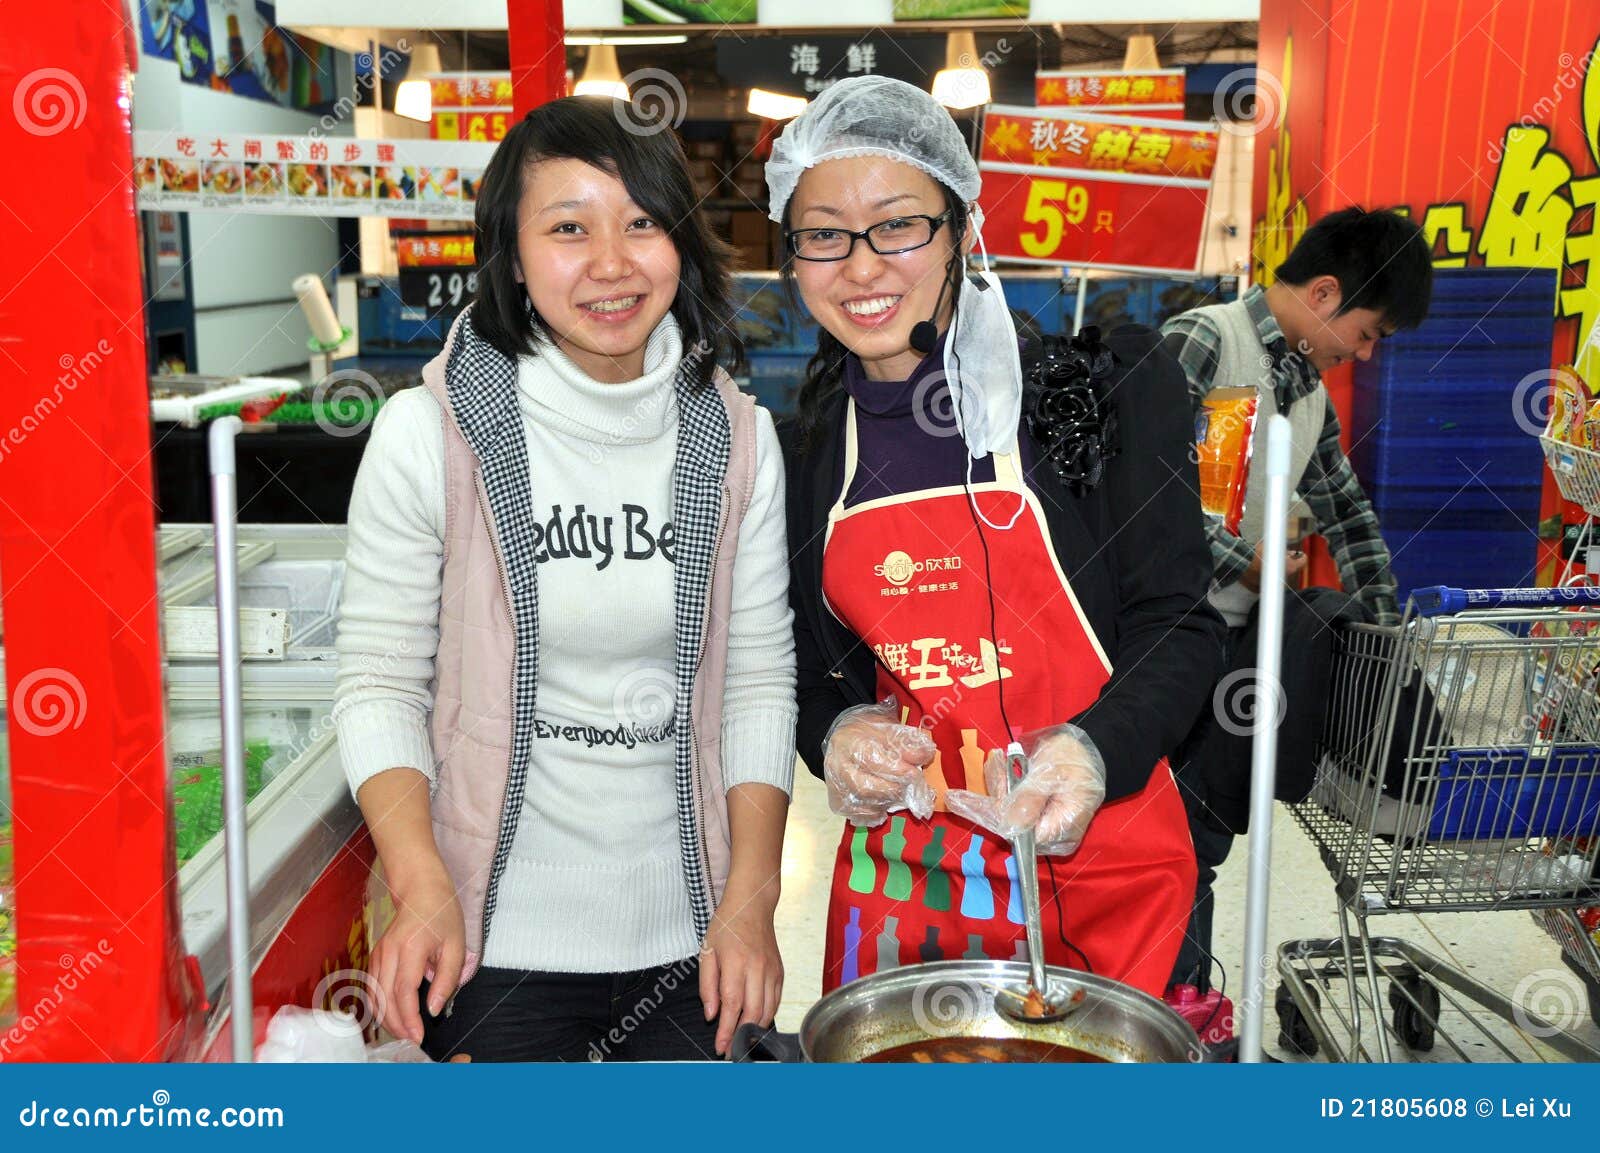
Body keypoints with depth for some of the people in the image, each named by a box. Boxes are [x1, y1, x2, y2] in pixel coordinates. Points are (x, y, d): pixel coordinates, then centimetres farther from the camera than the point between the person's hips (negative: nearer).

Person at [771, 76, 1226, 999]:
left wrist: (1096, 750, -25)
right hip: (902, 872, 3)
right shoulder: (806, 444, 4)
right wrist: (837, 734, -9)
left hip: (1098, 857, -3)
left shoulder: (1102, 377, -8)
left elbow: (1179, 624, -7)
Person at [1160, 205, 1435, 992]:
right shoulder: (1199, 342, -12)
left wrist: (1387, 626, 17)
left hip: (1237, 637, 8)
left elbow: (1346, 511, 23)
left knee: (1208, 832, 12)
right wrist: (1241, 563, -16)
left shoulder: (1312, 394, 15)